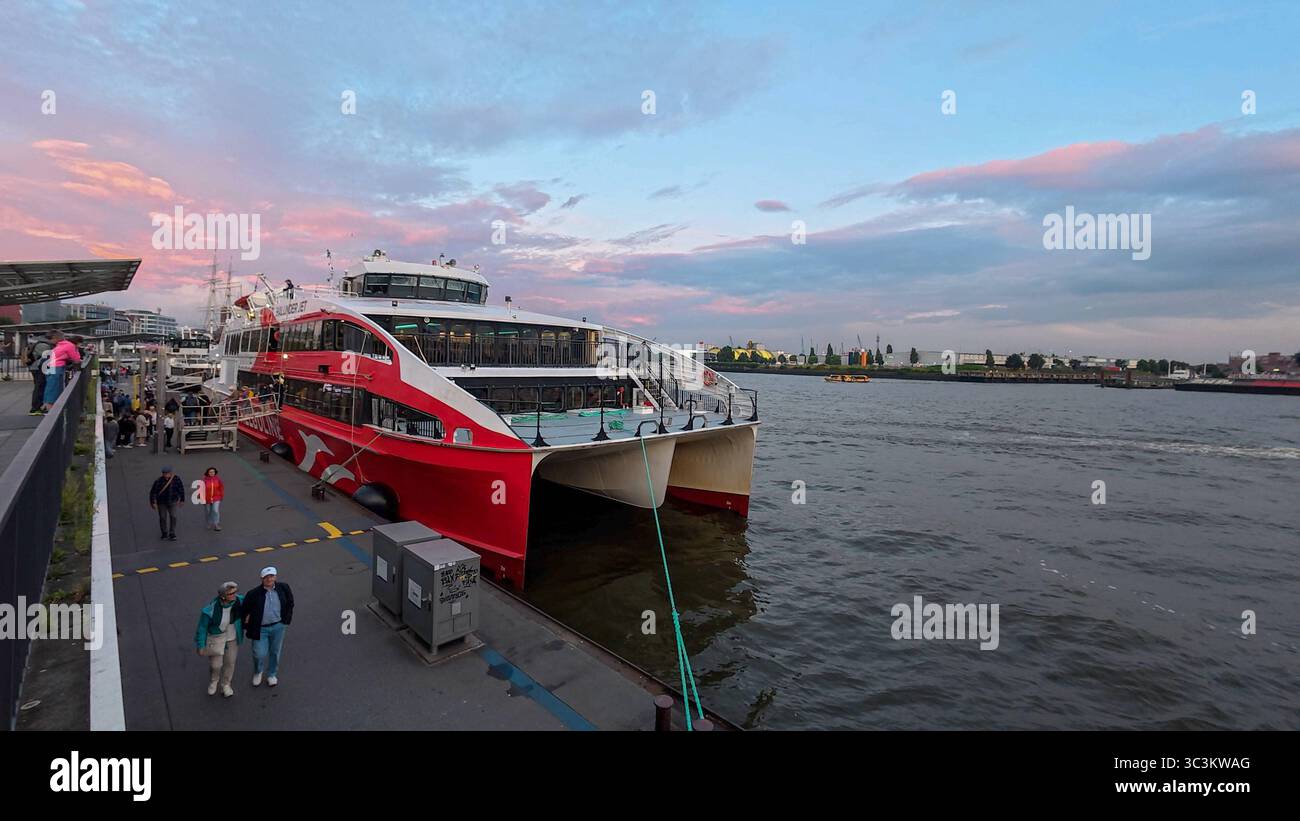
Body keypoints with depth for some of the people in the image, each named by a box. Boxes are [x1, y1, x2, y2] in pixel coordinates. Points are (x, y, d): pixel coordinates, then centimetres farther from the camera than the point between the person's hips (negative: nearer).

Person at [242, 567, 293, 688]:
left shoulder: (283, 588, -5)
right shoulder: (254, 594, -13)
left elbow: (290, 603, 10)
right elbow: (244, 610, 0)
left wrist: (287, 619, 6)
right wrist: (246, 627, 1)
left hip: (278, 627, 2)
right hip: (261, 629, -2)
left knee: (275, 652, 14)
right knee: (259, 654, 1)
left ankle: (272, 675, 37)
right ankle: (257, 673, 34)